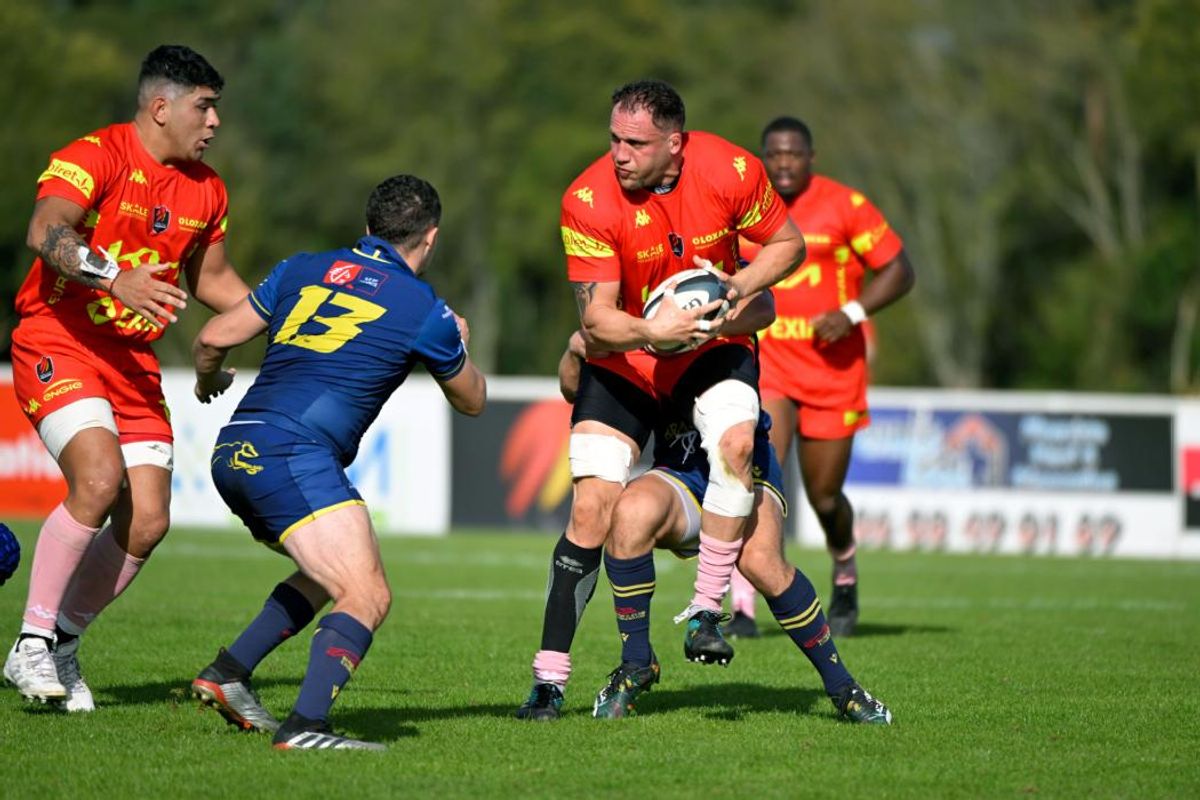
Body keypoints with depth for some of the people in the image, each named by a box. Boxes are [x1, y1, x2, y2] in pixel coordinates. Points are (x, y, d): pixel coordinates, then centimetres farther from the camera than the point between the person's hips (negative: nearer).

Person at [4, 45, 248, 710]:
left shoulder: (206, 190, 11)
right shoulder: (94, 156, -13)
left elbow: (210, 279, 26)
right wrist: (113, 276, -44)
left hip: (133, 361, 7)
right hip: (57, 347, -7)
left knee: (147, 522, -4)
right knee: (100, 479, -27)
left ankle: (61, 644, 15)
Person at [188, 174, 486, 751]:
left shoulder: (303, 270, 17)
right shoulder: (426, 312, 5)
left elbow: (214, 338, 18)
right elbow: (472, 401, 22)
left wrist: (208, 379, 40)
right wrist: (457, 344, 42)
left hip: (234, 452, 8)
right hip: (294, 457, -8)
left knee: (331, 574, 26)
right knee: (367, 597, -12)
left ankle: (227, 673, 20)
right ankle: (306, 726, -29)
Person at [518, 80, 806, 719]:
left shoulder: (730, 171, -18)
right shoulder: (588, 200, -22)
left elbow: (788, 243, -1)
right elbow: (596, 320, -21)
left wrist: (738, 288, -20)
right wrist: (649, 331, -42)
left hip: (712, 345, 1)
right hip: (623, 358, -1)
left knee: (735, 442, -31)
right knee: (591, 509, -11)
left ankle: (706, 613, -18)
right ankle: (549, 676, -3)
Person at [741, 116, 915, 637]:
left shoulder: (845, 206, -7)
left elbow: (899, 271, -4)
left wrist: (851, 313, -17)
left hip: (834, 370, -1)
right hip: (767, 365, 1)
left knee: (824, 497, 6)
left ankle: (845, 573, 40)